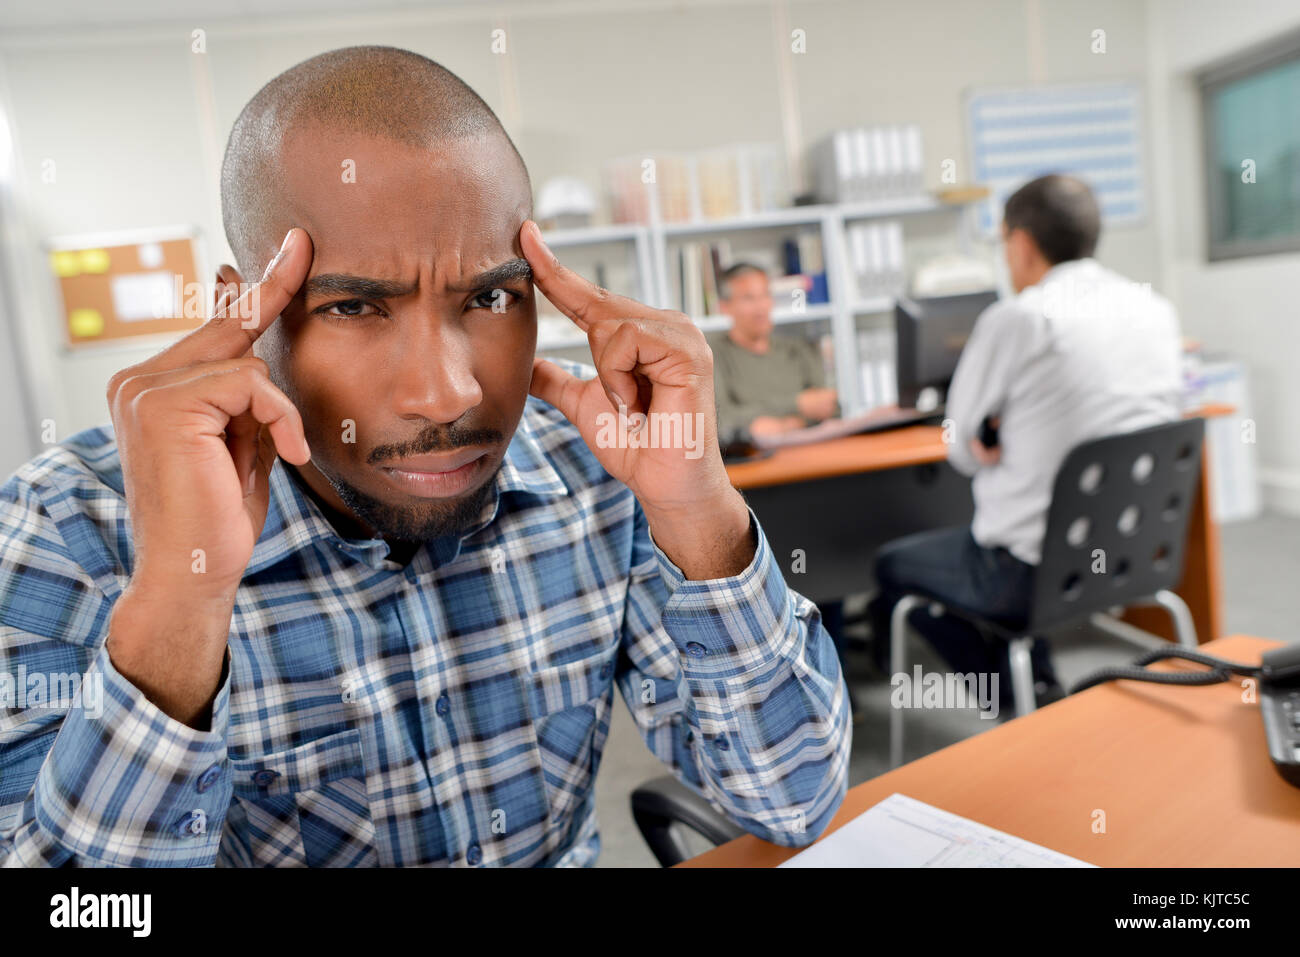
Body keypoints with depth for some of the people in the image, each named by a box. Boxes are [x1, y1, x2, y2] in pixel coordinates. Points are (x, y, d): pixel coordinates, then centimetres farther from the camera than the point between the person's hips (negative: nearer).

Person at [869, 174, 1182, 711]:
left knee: (892, 565, 16)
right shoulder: (1157, 311, 4)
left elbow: (963, 450, -7)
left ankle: (1021, 697, 14)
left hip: (1034, 569, -7)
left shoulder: (1016, 319, -17)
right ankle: (1036, 686, 29)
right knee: (997, 537, 35)